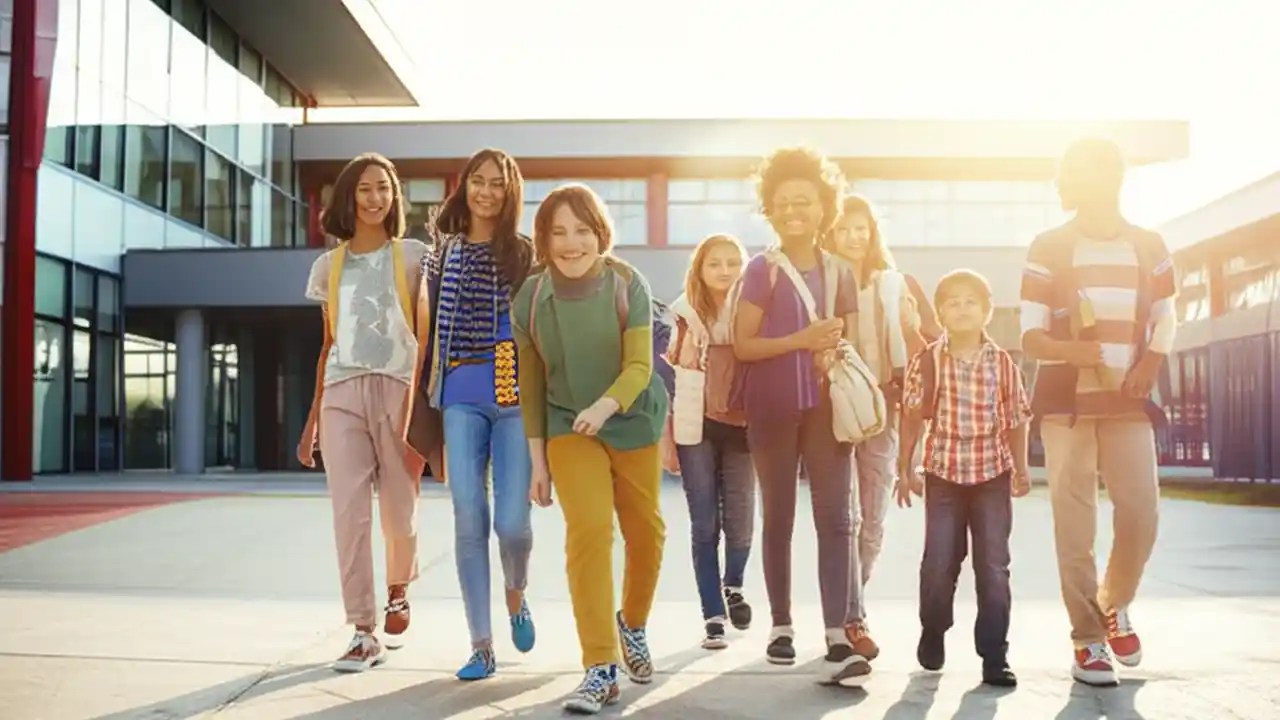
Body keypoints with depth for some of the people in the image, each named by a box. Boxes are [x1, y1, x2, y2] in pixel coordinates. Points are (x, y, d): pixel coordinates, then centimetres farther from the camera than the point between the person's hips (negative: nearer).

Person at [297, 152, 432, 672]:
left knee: (399, 513, 2)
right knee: (349, 513, -6)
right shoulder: (328, 265, 15)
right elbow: (329, 345, 17)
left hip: (398, 390, -2)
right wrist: (312, 419, 13)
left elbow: (427, 338, 1)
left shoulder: (412, 257, 6)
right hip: (342, 394, 2)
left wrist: (421, 404, -10)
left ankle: (398, 592, 33)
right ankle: (364, 633, 1)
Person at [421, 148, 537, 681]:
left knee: (512, 521, -8)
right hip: (461, 398, 2)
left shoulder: (526, 254, 7)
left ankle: (517, 597, 26)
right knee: (469, 520, -5)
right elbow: (431, 328, 13)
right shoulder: (442, 253, 13)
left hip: (515, 396, -2)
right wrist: (427, 395, 8)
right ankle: (482, 646, 4)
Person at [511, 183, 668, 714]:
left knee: (647, 533, 10)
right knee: (588, 530, -18)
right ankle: (601, 668, -14)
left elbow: (639, 365, -21)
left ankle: (633, 625, 39)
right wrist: (537, 458, 0)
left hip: (635, 423, 1)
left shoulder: (629, 284, -16)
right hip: (569, 428, 0)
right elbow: (531, 383, -2)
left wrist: (605, 406, -41)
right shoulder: (530, 298, -11)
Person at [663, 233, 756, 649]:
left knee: (740, 521, 3)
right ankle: (713, 617, 10)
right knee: (705, 526, 1)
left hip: (741, 428, 1)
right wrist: (665, 439, 0)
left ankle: (733, 586, 34)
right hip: (696, 430, 0)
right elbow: (666, 381, 3)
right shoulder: (684, 316, 3)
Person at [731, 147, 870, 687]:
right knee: (778, 518, 7)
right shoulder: (762, 269, -3)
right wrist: (802, 341, -17)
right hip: (773, 410, -3)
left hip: (826, 407, 3)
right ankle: (782, 625, 21)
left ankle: (838, 641, -8)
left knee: (836, 518, -6)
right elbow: (742, 345, -8)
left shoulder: (840, 273, 9)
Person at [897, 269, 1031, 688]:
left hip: (993, 474, 1)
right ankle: (932, 634, 28)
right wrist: (905, 470, -1)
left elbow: (1016, 420, 6)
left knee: (994, 567, 1)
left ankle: (994, 655, 8)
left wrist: (1021, 469, 3)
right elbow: (912, 417, 0)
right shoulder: (927, 362, -2)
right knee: (939, 563, 3)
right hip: (943, 473, -1)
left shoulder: (1003, 363, 2)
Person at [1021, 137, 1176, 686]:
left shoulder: (1149, 246, 8)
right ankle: (1087, 639, 6)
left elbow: (1166, 319, 13)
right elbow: (1030, 334, -2)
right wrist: (1069, 349, -23)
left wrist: (1151, 363, -7)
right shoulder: (1049, 247, 1)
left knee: (1141, 511, -4)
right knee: (1074, 521, -3)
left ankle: (1115, 605, 25)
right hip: (1065, 400, -2)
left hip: (1127, 400, 2)